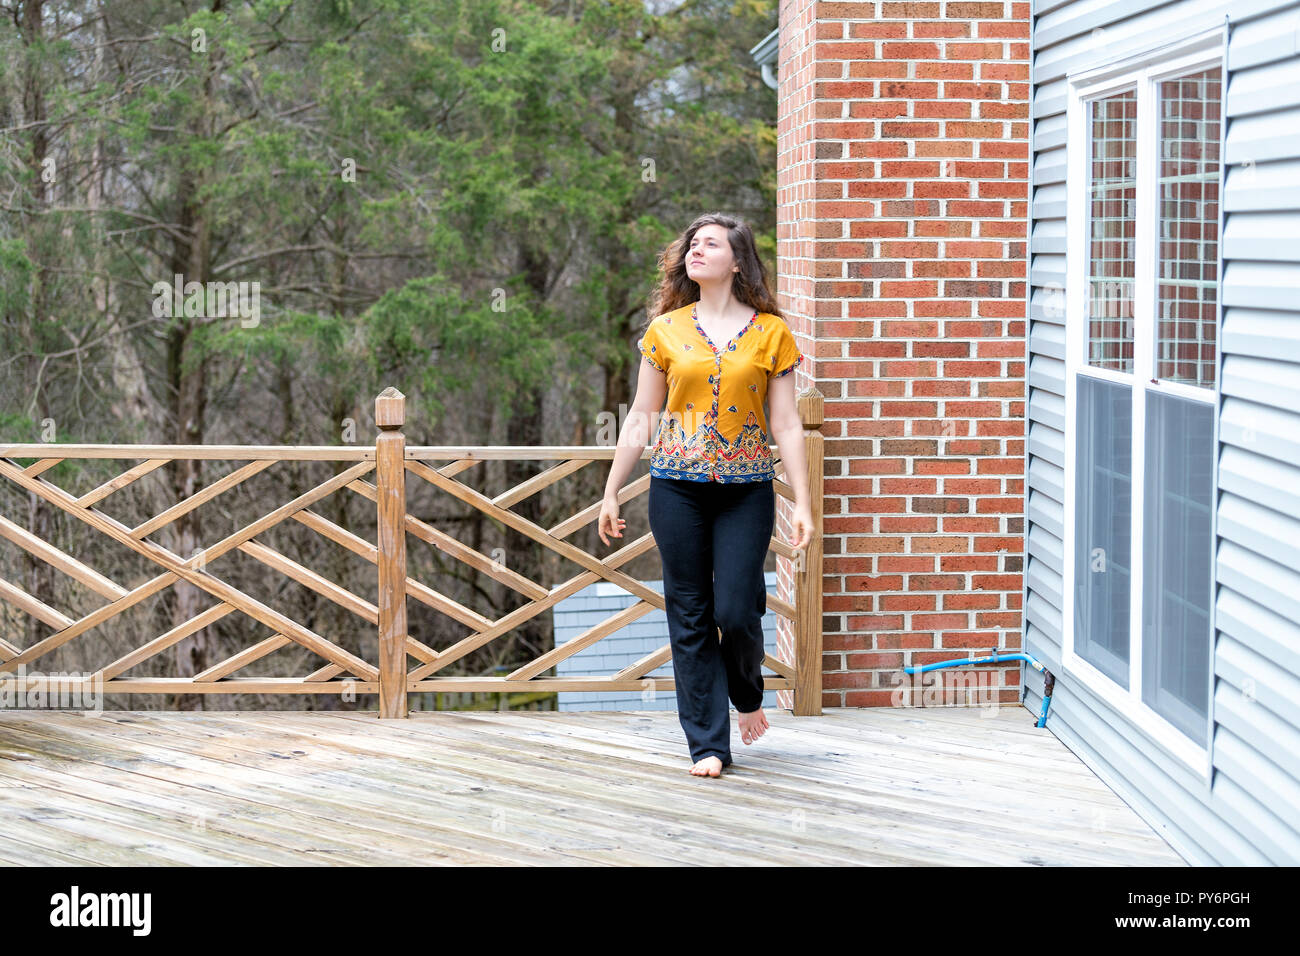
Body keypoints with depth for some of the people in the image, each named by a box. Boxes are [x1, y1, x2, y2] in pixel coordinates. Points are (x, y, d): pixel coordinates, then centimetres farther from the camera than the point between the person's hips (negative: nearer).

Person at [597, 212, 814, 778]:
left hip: (747, 490, -1)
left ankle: (747, 694, 26)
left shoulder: (770, 332, 2)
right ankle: (708, 743, 9)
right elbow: (640, 419, 10)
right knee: (690, 616, 1)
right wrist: (611, 494, 9)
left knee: (736, 610, -6)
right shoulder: (666, 329, 6)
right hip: (677, 485, 1)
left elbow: (786, 424, 1)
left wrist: (803, 503, -4)